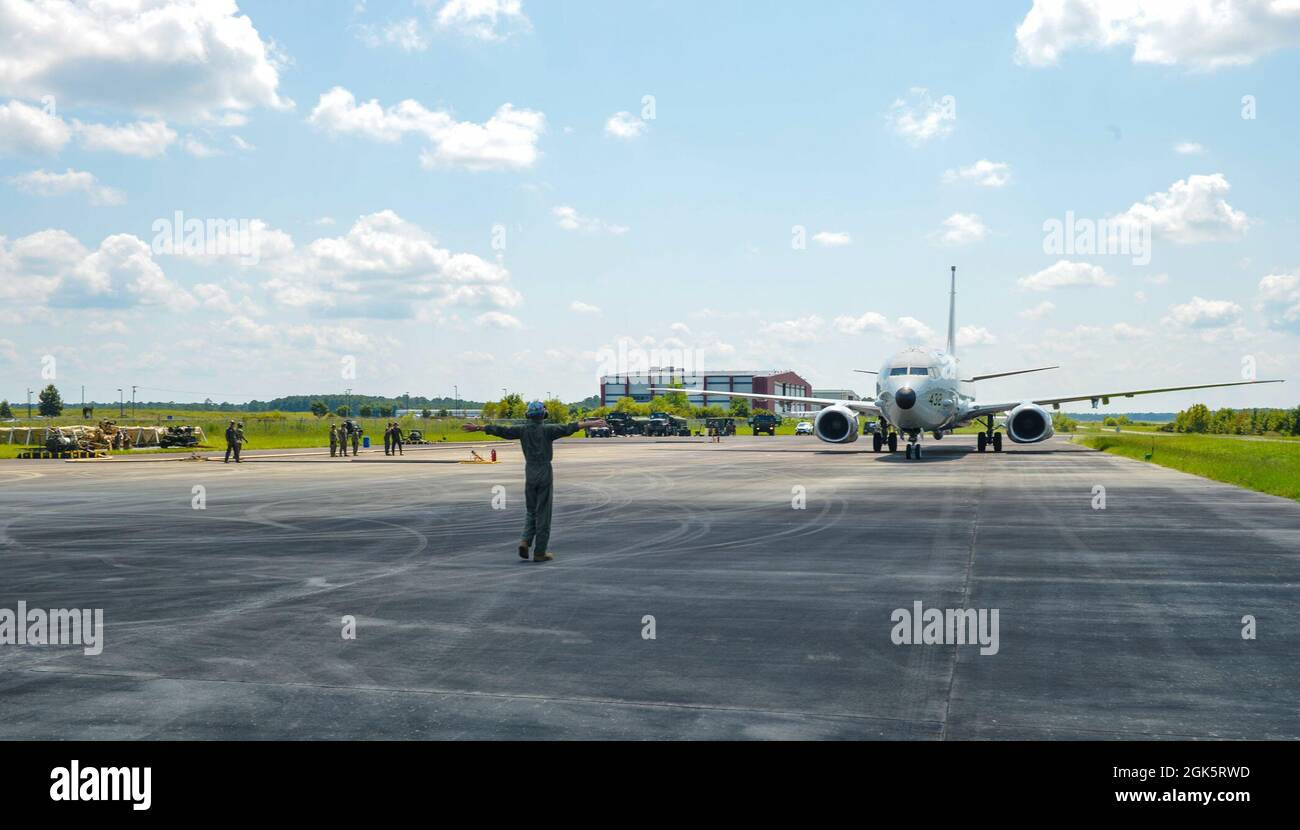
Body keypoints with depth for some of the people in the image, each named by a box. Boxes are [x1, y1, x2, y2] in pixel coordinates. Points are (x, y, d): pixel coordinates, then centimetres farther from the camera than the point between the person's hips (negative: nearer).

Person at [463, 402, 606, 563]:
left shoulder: (523, 430, 3)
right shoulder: (548, 429, -8)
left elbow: (500, 430, 6)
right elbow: (568, 428, -19)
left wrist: (478, 427, 15)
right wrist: (592, 424, -24)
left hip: (529, 475, 4)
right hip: (545, 475, -4)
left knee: (532, 512, 17)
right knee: (543, 514, 1)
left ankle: (525, 541, -4)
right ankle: (540, 552, 1)